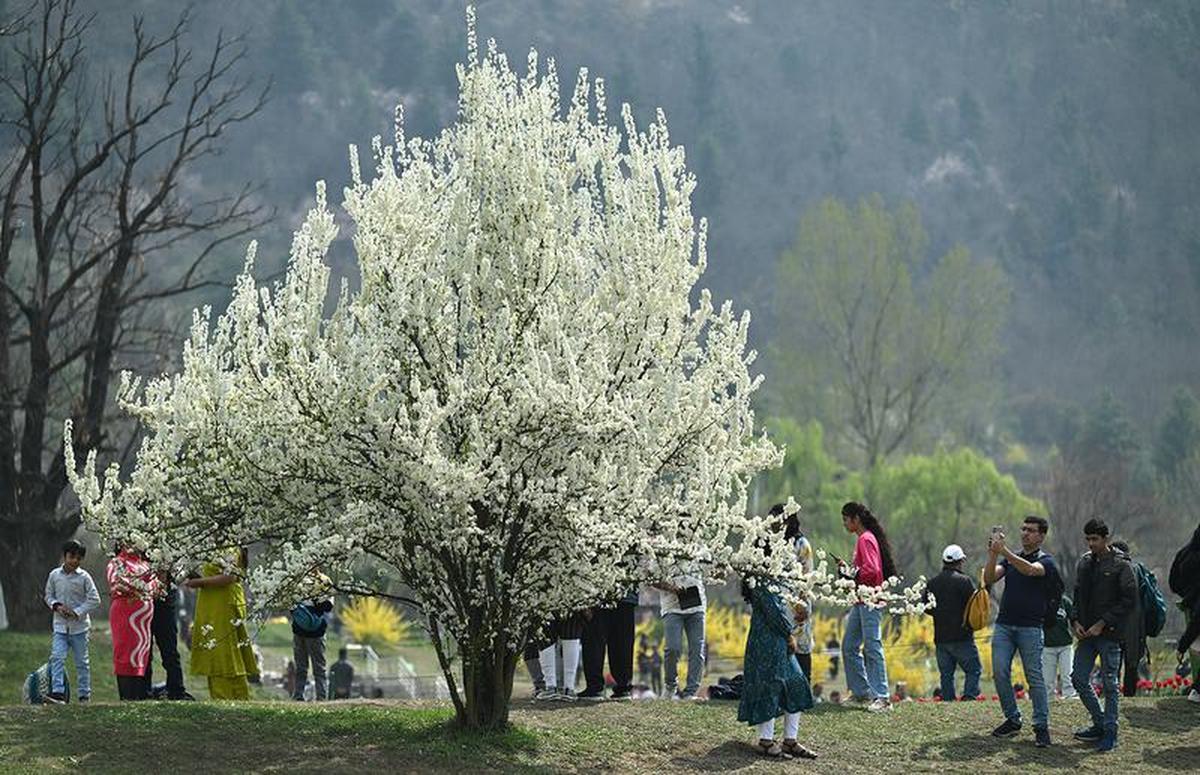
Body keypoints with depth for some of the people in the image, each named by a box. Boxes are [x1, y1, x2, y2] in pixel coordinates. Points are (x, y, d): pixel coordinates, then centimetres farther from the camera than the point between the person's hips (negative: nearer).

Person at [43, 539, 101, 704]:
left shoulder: (84, 577, -5)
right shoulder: (54, 575, 3)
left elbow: (94, 599, -5)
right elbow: (49, 596, 12)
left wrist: (77, 612, -14)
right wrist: (56, 606, -9)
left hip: (79, 625, -2)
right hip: (60, 625, 2)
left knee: (81, 661, 7)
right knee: (57, 657, -14)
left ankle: (84, 694, 15)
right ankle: (57, 692, -20)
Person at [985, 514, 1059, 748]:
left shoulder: (1046, 561, 0)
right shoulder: (1010, 558, 16)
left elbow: (1030, 570, -23)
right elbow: (989, 579, 1)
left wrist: (1003, 551, -33)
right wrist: (992, 555, -15)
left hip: (1031, 627, -5)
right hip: (1004, 624, 5)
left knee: (1034, 676, -6)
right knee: (1000, 673, -2)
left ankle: (1041, 726, -3)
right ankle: (1012, 720, 10)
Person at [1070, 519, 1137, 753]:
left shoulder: (1121, 565, -8)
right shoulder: (1084, 563, 11)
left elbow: (1129, 602, -11)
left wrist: (1103, 624, -14)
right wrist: (1076, 621, 3)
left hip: (1109, 634, -7)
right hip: (1086, 632, 7)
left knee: (1109, 683, -2)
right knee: (1079, 678, 6)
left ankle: (1110, 732, 6)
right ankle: (1099, 724, 20)